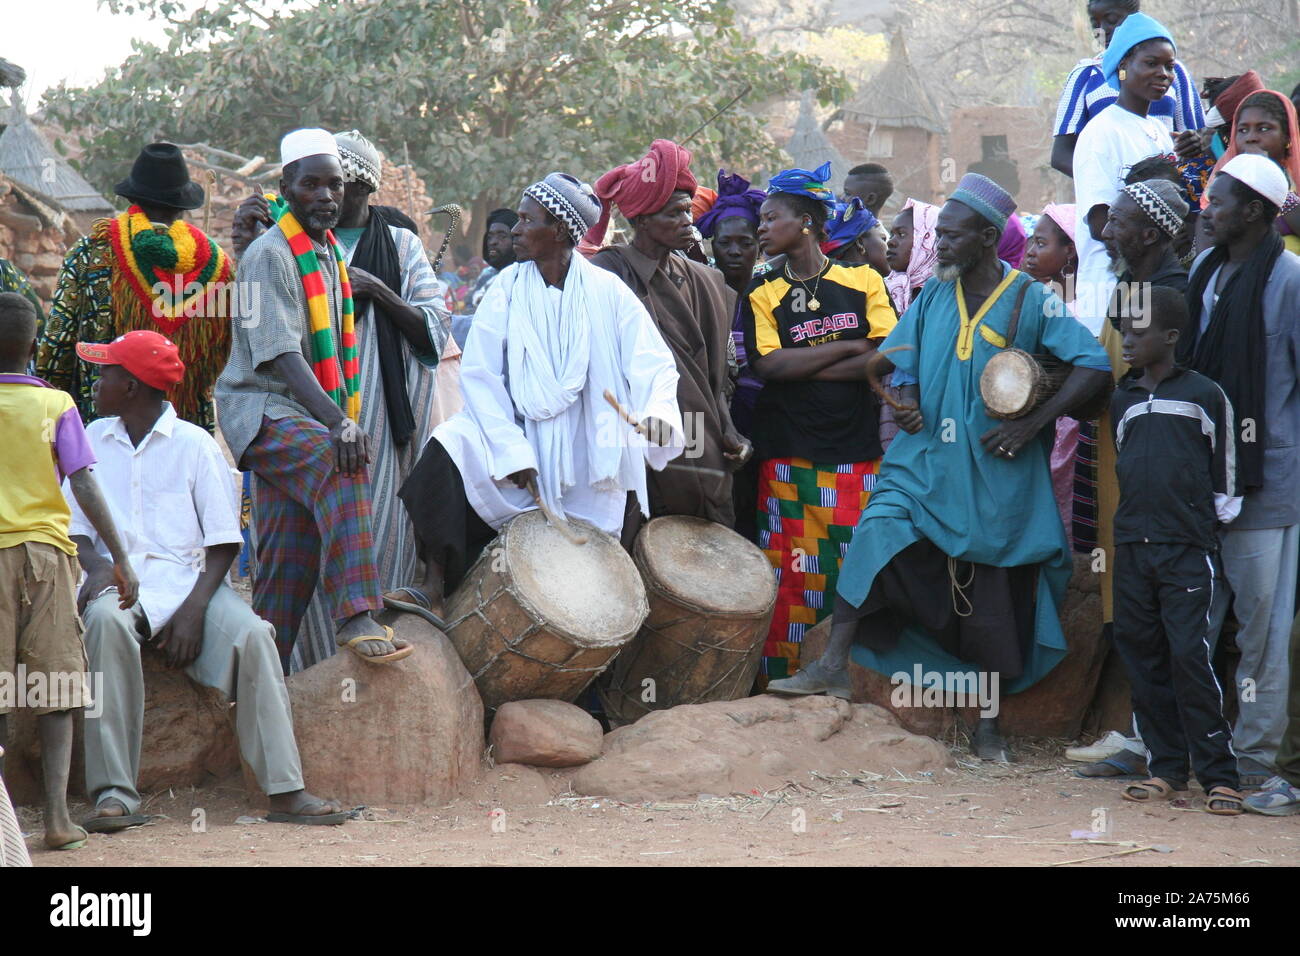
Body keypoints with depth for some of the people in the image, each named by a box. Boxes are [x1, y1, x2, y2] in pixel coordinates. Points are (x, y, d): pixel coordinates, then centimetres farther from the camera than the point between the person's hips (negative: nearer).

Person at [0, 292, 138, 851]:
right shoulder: (55, 406, 0)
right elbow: (85, 488, -6)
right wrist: (120, 559, -5)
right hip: (45, 550, -1)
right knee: (55, 691, 0)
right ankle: (56, 814, -9)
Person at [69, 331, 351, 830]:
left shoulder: (194, 445, 5)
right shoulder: (94, 441, 14)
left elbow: (224, 543, 2)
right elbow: (75, 527, 13)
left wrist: (194, 608, -14)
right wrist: (96, 566, -12)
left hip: (188, 578, 0)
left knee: (252, 634, -29)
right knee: (106, 620, -36)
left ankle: (287, 792, -31)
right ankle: (114, 794, -39)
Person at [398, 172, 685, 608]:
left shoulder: (607, 292, -1)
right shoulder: (507, 288, 0)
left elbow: (652, 362, -5)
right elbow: (478, 375, -5)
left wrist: (659, 409, -28)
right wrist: (511, 451, -17)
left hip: (588, 459, 0)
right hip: (517, 435, 0)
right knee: (449, 450, -29)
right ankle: (435, 578, -23)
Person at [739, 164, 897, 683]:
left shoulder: (862, 281, 7)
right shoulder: (763, 293, 8)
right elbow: (769, 364, -7)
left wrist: (804, 367, -9)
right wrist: (849, 348, -8)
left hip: (859, 451, 0)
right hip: (789, 454, 0)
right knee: (793, 572, -3)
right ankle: (784, 681, 3)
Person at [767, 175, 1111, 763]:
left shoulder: (1030, 301, -8)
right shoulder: (934, 296, 8)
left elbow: (1095, 365, -14)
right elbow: (902, 357, 21)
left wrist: (1031, 425, -19)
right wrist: (909, 401, -2)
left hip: (998, 478, -3)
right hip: (926, 465, 3)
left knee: (997, 603, 5)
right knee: (876, 536, -20)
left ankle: (988, 722, 18)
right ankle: (833, 665, -18)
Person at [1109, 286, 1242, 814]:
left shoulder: (1204, 394, 0)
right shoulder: (1122, 399, 14)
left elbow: (1225, 470, 5)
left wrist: (1221, 518, 5)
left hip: (1188, 548, -5)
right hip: (1132, 546, 5)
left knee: (1190, 655, -11)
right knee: (1143, 656, 4)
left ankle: (1219, 773, -6)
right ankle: (1166, 766, 12)